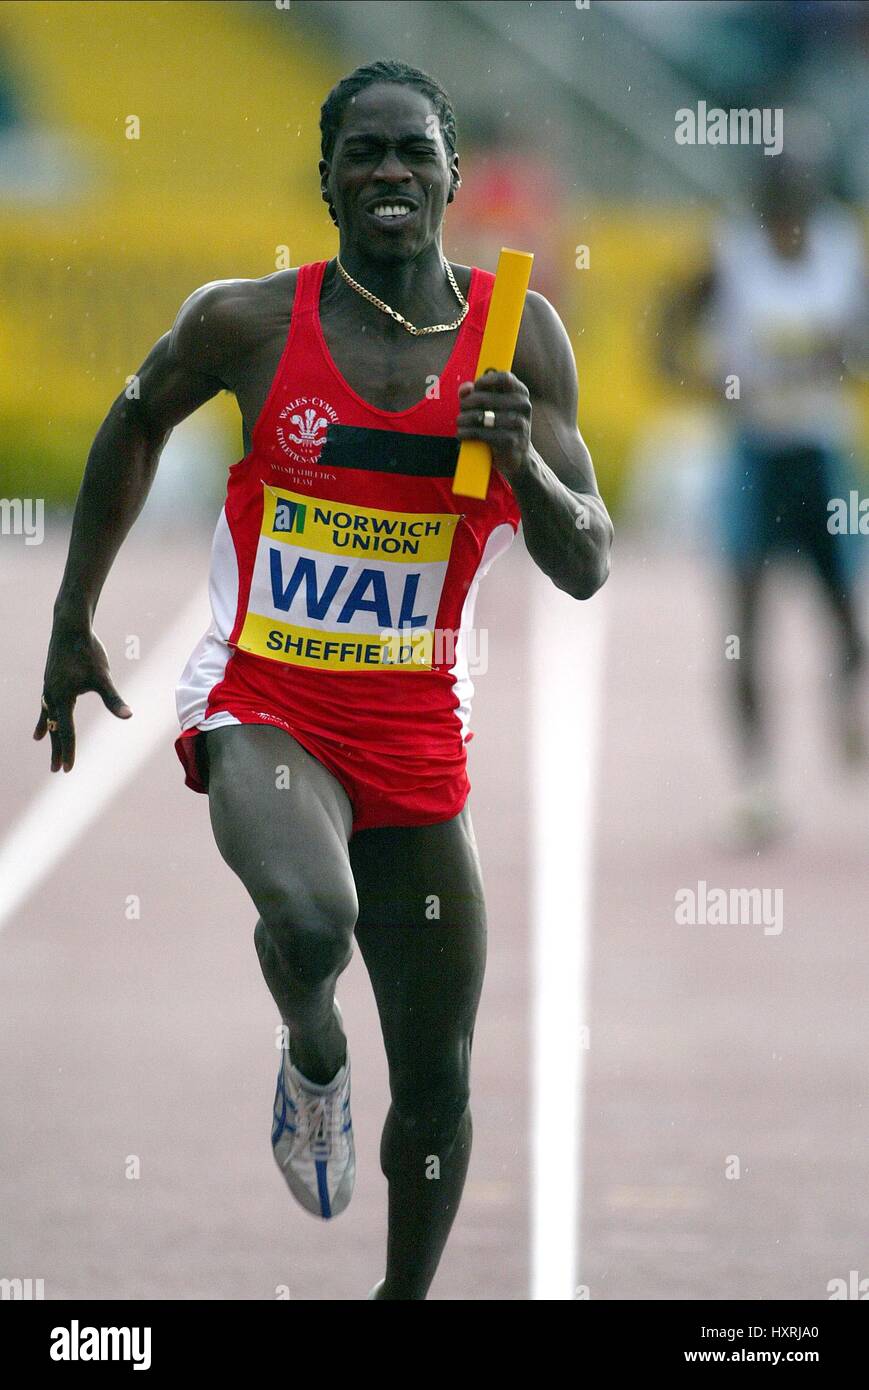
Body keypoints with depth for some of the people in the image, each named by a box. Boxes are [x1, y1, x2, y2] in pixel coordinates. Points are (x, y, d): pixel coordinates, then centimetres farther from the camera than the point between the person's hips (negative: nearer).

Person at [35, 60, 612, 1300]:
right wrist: (73, 624, 15)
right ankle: (312, 1053, 1)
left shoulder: (520, 338, -3)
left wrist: (525, 462, -24)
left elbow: (586, 570, -4)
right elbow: (136, 424, 14)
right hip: (264, 710, -3)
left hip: (418, 736, 3)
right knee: (311, 919, -34)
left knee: (438, 1086, 6)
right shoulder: (247, 324, -7)